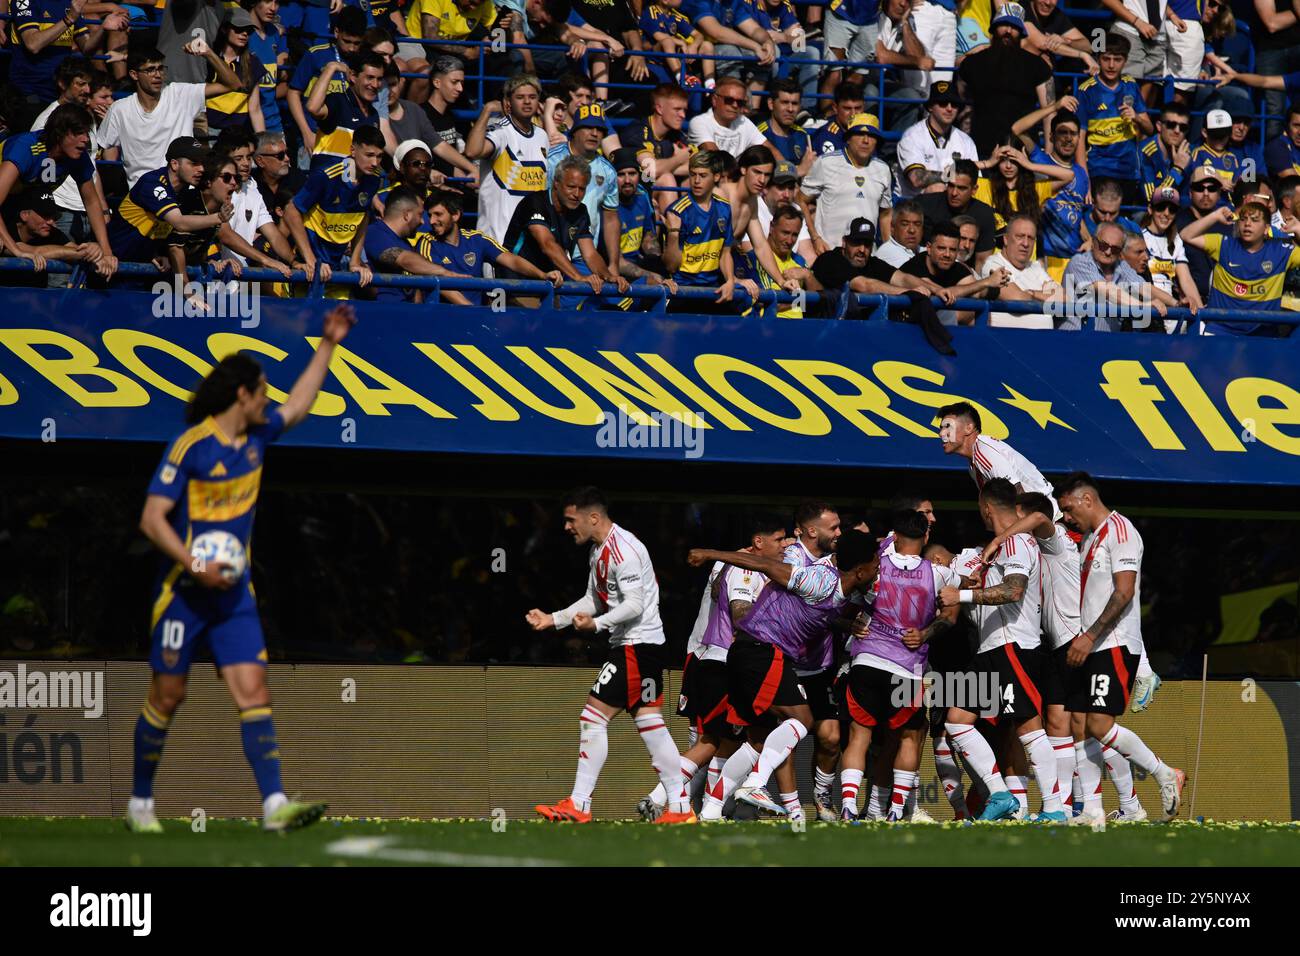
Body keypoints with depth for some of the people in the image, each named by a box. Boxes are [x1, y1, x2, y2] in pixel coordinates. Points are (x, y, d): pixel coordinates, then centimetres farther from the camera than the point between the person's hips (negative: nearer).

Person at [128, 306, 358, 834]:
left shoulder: (256, 436, 8)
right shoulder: (191, 446, -14)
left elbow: (299, 402, 27)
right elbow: (152, 518, -15)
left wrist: (328, 343, 26)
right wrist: (195, 566, -25)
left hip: (234, 592, 6)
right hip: (184, 590, -6)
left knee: (253, 692, -7)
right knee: (167, 696, 2)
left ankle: (275, 804, -16)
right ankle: (140, 801, 17)